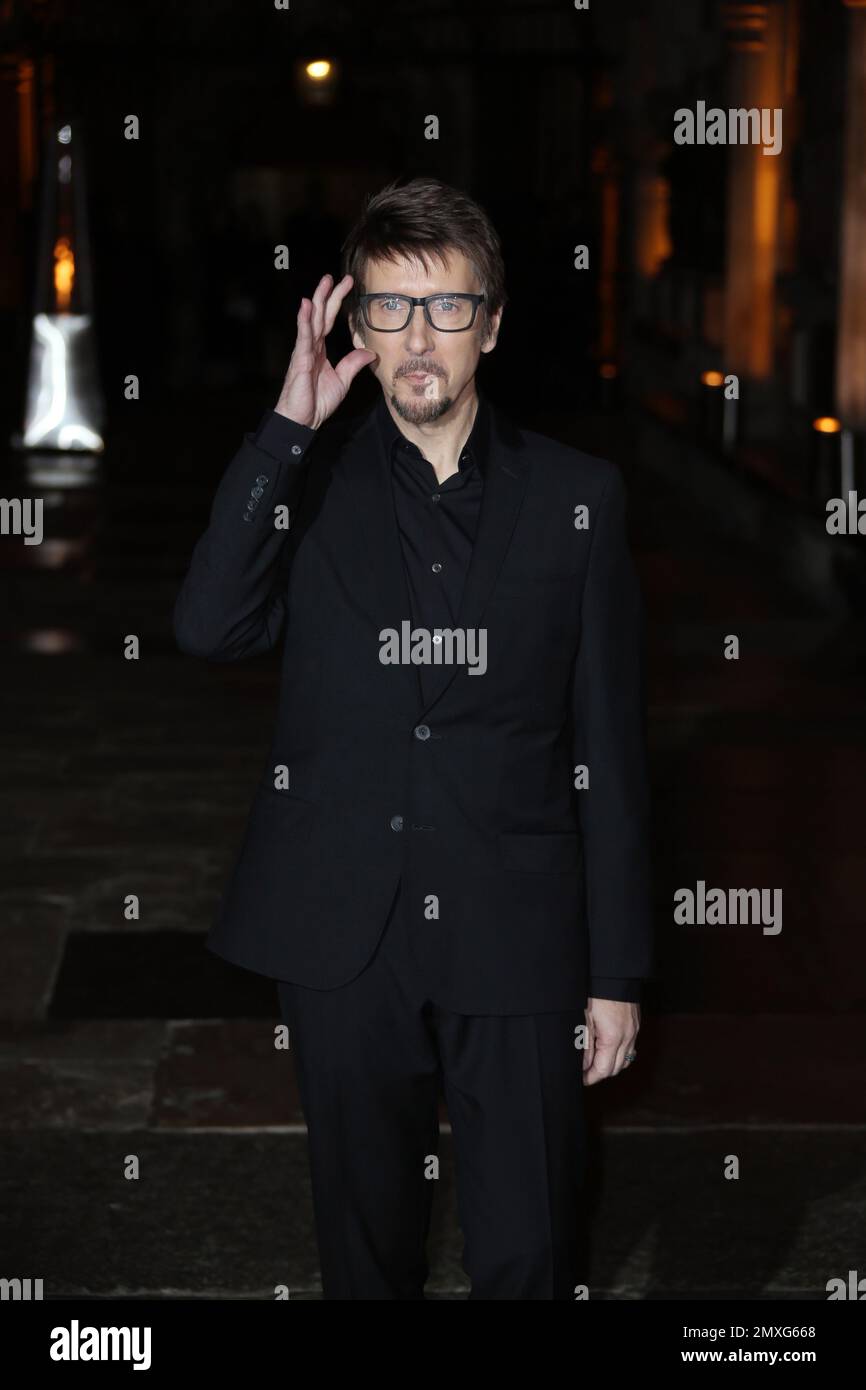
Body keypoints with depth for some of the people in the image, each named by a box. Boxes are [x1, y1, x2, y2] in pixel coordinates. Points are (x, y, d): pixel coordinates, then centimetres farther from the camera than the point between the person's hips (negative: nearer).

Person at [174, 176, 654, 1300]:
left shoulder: (576, 497, 2)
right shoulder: (308, 481, 3)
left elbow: (611, 748, 2)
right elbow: (210, 628, -15)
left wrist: (619, 973, 1)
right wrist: (288, 428, -16)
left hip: (516, 947, -1)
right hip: (343, 940, 1)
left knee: (528, 1259, 3)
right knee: (366, 1246, 15)